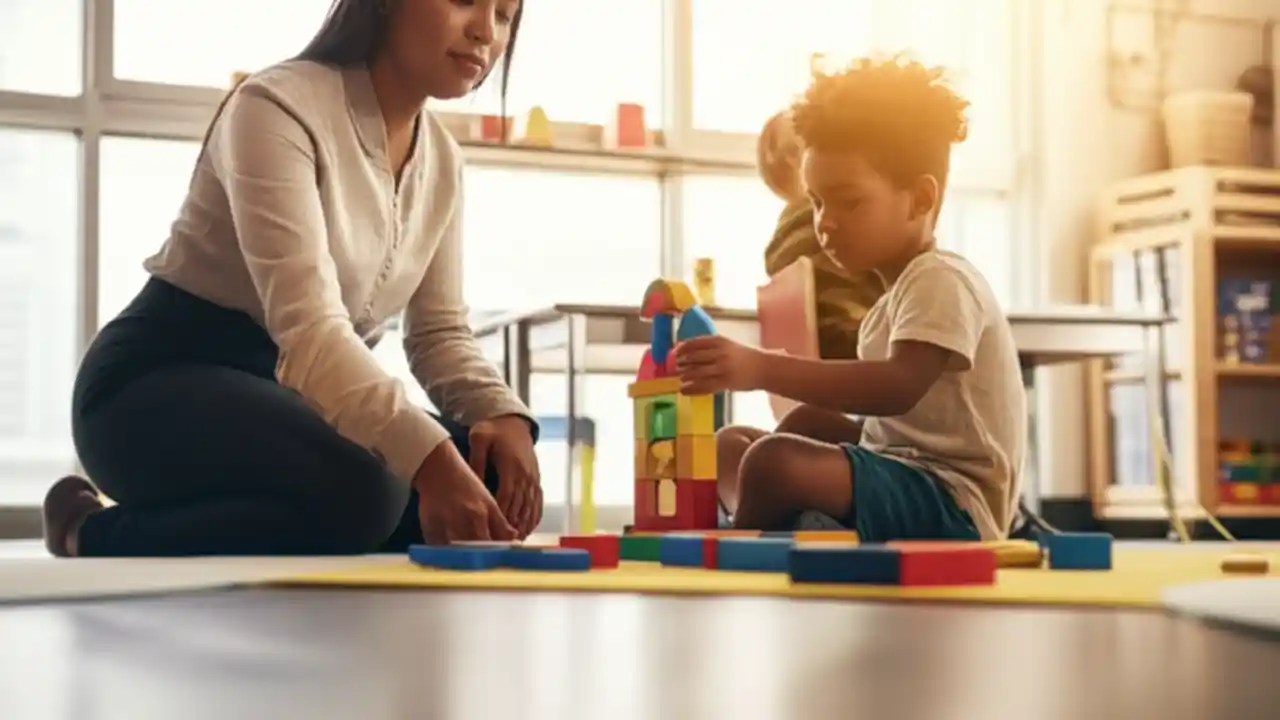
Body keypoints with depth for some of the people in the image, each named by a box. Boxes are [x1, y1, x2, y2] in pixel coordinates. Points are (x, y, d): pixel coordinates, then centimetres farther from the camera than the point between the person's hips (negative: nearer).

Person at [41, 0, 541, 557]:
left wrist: (503, 415, -18)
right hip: (162, 387, -8)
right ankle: (93, 535, -10)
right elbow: (307, 325, -32)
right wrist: (430, 458, -46)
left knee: (485, 473, -14)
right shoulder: (280, 107, -20)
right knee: (356, 494, -34)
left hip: (285, 396, 8)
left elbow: (439, 332, 6)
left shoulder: (441, 159, 5)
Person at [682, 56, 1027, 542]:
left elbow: (899, 388, -30)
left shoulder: (942, 281, -11)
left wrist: (763, 370, -39)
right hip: (903, 493, 11)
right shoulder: (892, 304, 21)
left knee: (774, 463, -31)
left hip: (952, 510, -11)